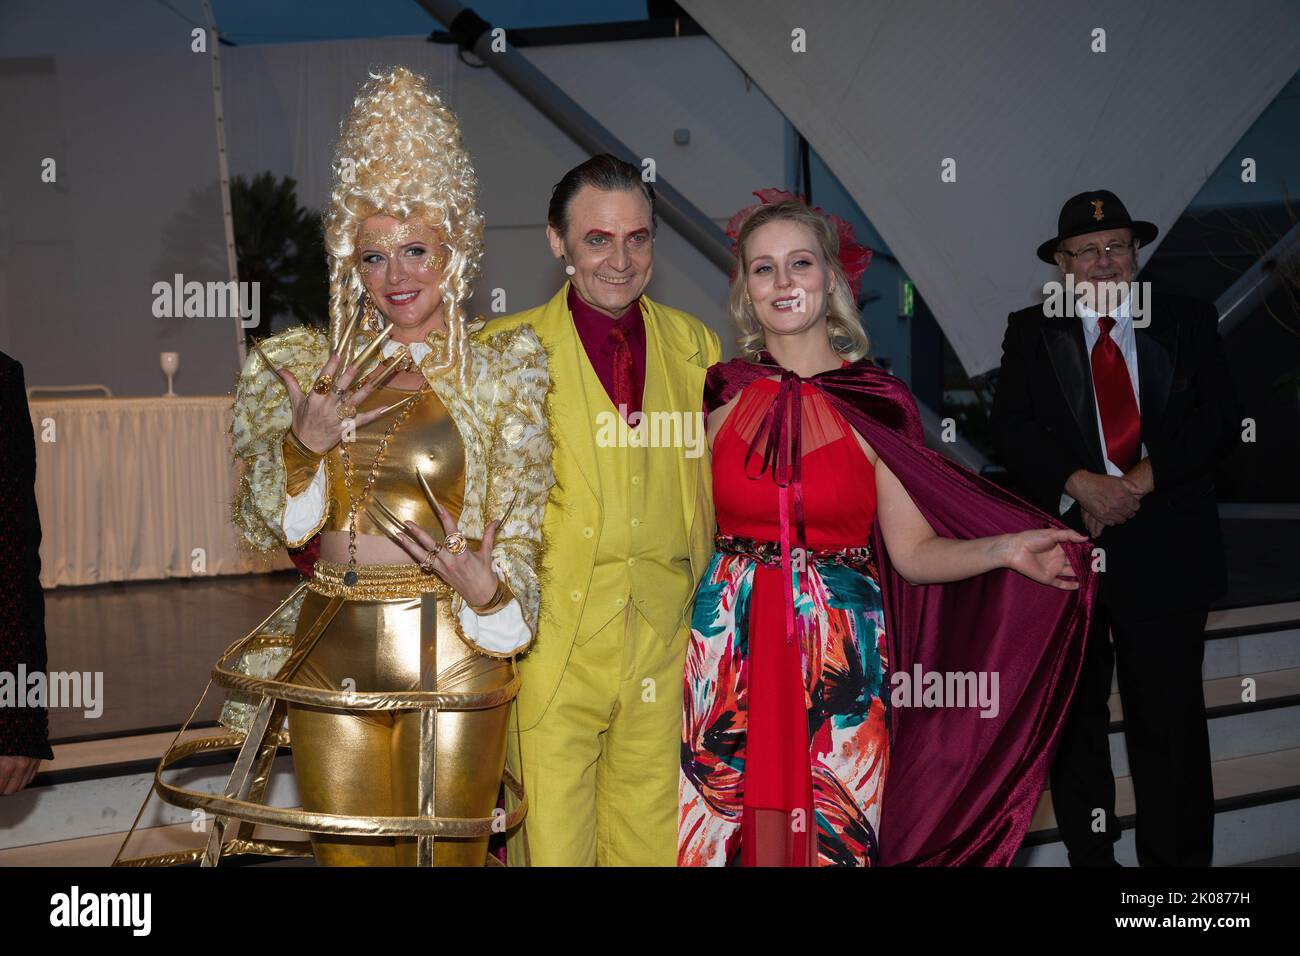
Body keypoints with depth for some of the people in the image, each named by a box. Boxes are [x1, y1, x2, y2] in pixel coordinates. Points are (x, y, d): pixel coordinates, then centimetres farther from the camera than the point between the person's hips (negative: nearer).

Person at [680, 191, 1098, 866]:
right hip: (729, 651, 1)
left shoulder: (875, 405, -1)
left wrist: (1007, 549, -16)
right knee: (721, 830, 4)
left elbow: (913, 551, -3)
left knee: (834, 837, 4)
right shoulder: (721, 396, 4)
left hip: (838, 656, -1)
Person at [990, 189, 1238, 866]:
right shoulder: (1031, 333, 7)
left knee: (1171, 720, 1)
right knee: (1074, 719, 9)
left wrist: (1142, 479, -15)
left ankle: (1178, 857, 10)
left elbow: (1217, 419, -2)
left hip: (1164, 549, -1)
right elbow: (1012, 428, -3)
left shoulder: (1188, 323, 7)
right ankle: (1089, 855, 21)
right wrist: (1083, 484, -18)